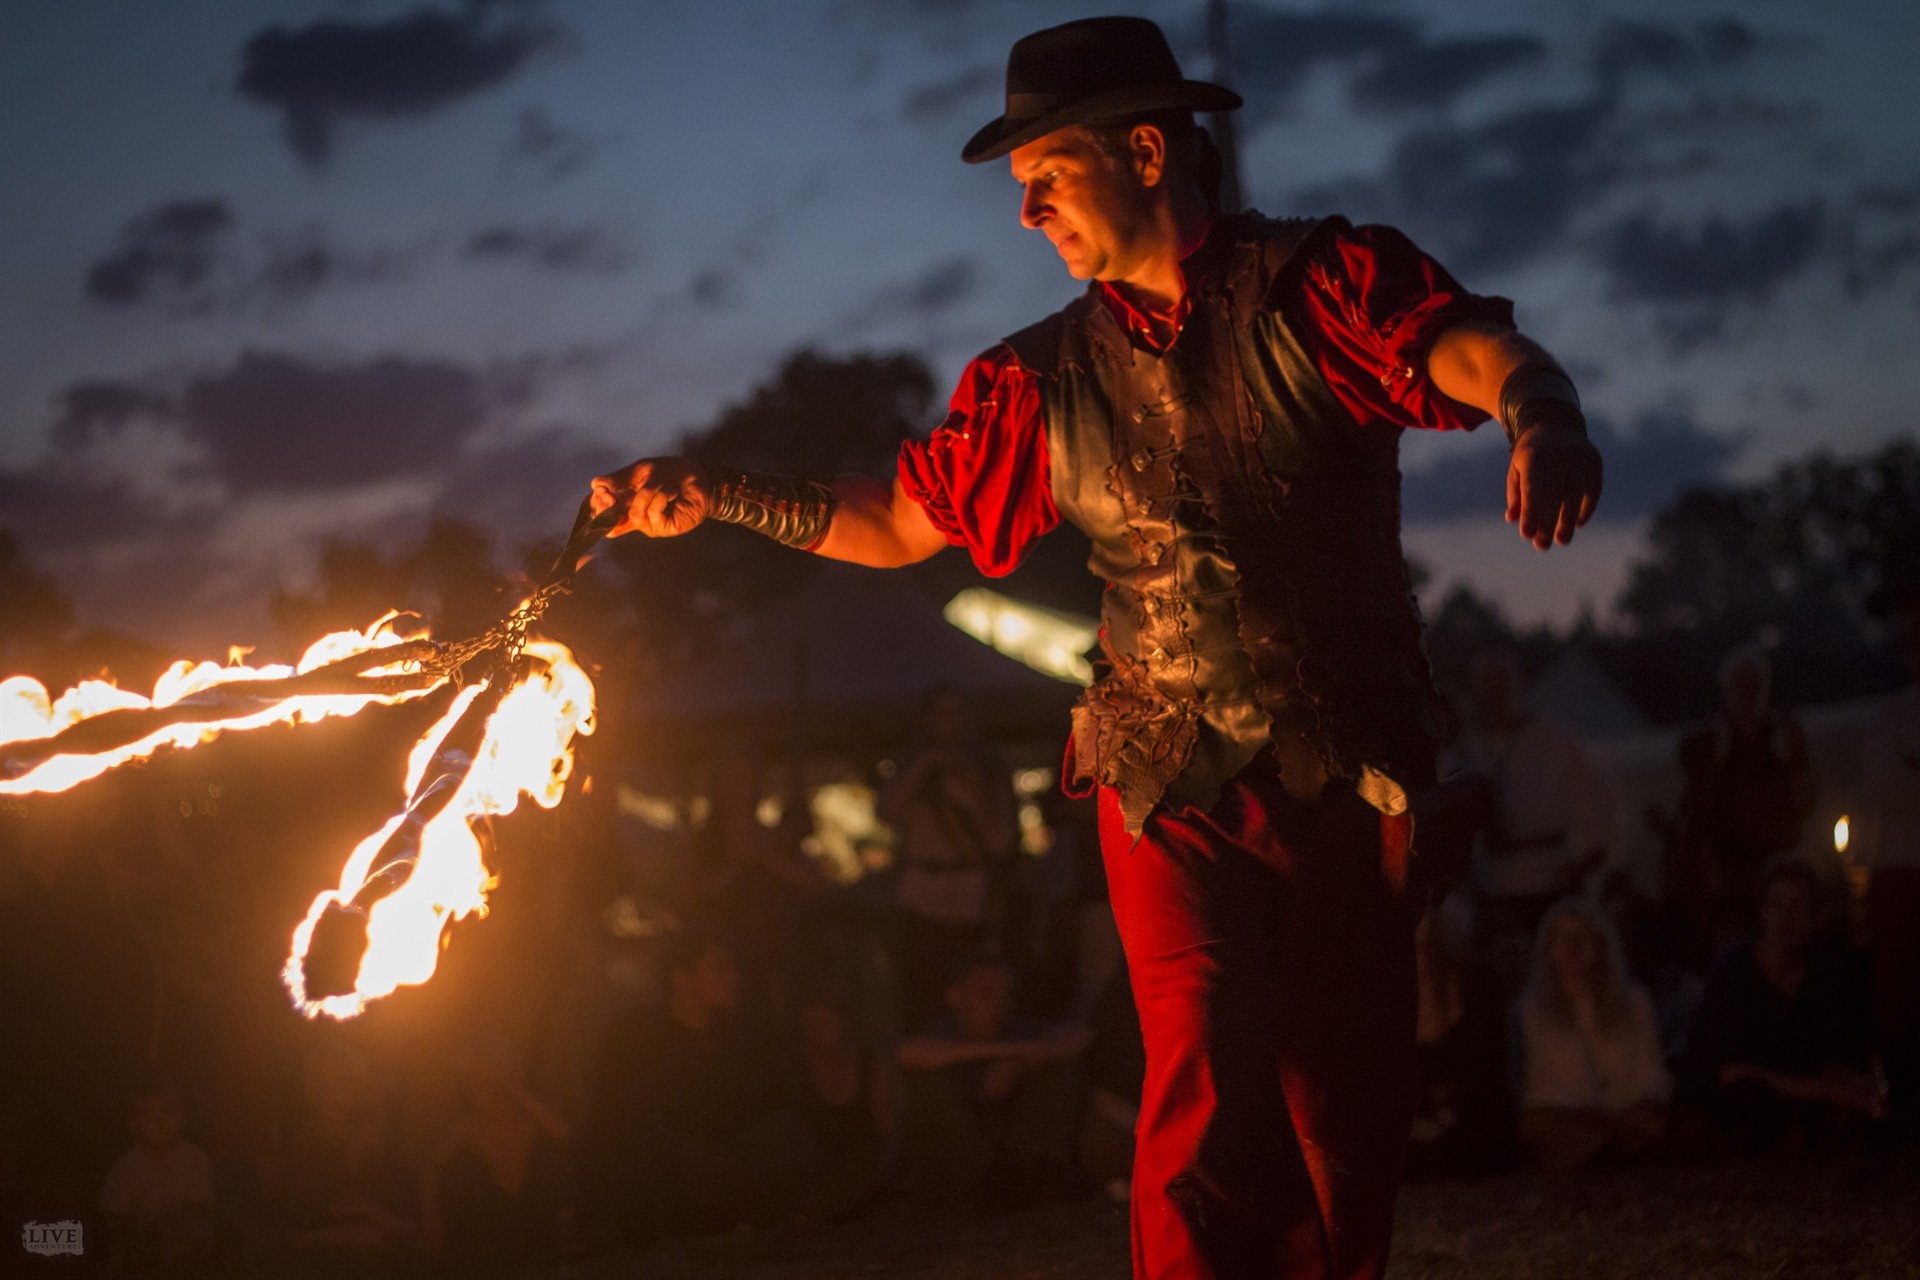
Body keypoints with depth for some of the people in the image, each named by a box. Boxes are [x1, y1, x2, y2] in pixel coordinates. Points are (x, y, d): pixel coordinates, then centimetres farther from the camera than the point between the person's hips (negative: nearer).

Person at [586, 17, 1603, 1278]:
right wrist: (711, 495, 7)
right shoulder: (1047, 377, 7)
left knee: (1347, 1106, 6)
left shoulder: (1320, 284, -3)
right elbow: (896, 520, 17)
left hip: (1349, 781, 0)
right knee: (1208, 1093, -16)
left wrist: (1545, 422, -42)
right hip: (1172, 792, 1)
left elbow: (1488, 352, -19)